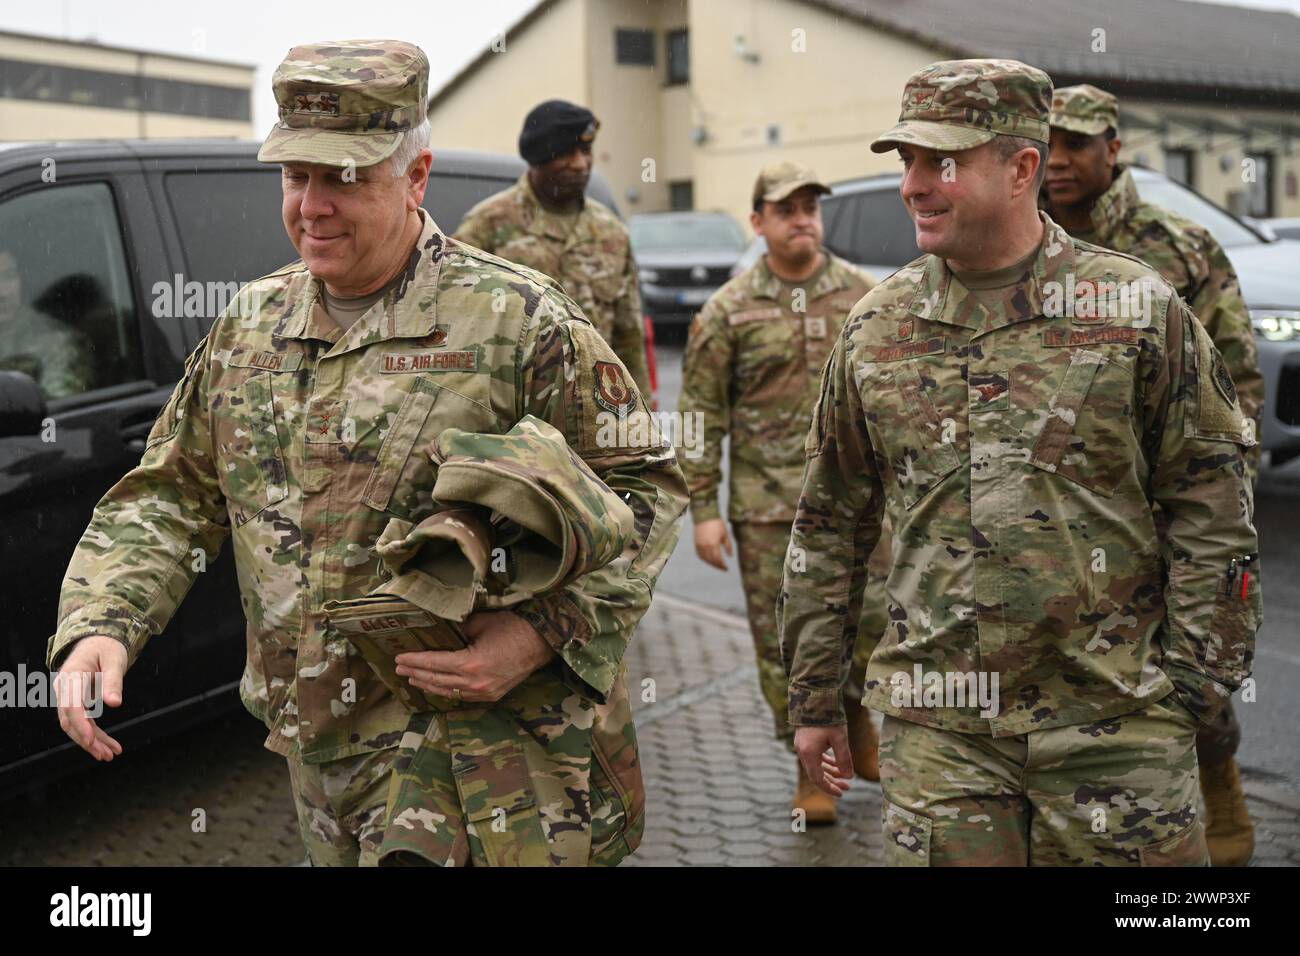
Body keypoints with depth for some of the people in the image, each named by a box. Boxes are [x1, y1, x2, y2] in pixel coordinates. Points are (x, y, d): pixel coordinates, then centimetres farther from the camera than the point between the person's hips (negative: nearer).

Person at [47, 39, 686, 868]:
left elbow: (644, 487, -8)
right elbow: (169, 496, 15)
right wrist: (99, 624, -2)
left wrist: (544, 634, -21)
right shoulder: (249, 327, 10)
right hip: (318, 744, 6)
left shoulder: (520, 321, -8)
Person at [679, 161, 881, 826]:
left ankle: (853, 711, 33)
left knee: (872, 620, 2)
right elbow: (700, 415, 0)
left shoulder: (863, 295, 6)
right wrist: (702, 510, -5)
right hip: (768, 503, -1)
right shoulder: (728, 311, -1)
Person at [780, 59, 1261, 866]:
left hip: (1114, 718, -1)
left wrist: (1191, 684, -5)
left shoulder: (1140, 311, -1)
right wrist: (815, 698, 11)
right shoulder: (875, 331, 6)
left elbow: (1210, 507, 0)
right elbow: (830, 529, 11)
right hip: (937, 729, 2)